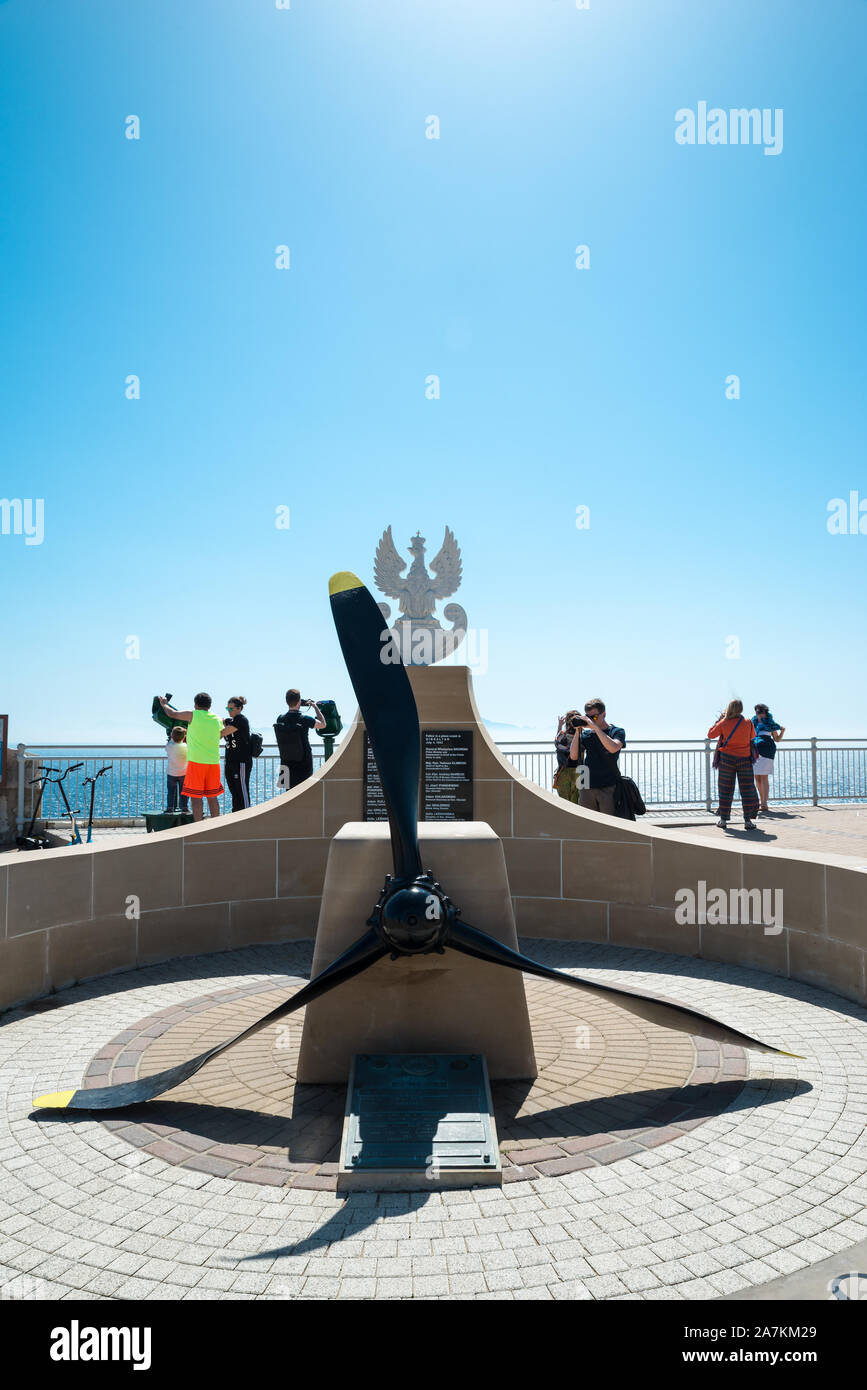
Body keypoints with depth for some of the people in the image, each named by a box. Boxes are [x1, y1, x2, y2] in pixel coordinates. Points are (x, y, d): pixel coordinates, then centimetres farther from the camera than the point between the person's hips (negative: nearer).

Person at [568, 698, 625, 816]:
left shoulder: (617, 731, 1)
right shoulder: (586, 734, 10)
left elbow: (613, 748, -21)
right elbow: (573, 756, 3)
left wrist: (595, 726, -20)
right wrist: (577, 731, -5)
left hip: (608, 788, -3)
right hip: (587, 788, 3)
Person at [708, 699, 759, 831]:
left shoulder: (723, 723, -7)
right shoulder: (748, 723, -3)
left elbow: (710, 734, 4)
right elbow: (753, 736, 14)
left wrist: (718, 720, 11)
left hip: (727, 758, 0)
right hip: (745, 759, 0)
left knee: (725, 790, 7)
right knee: (747, 790, 5)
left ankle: (723, 820, 10)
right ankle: (748, 820, 4)